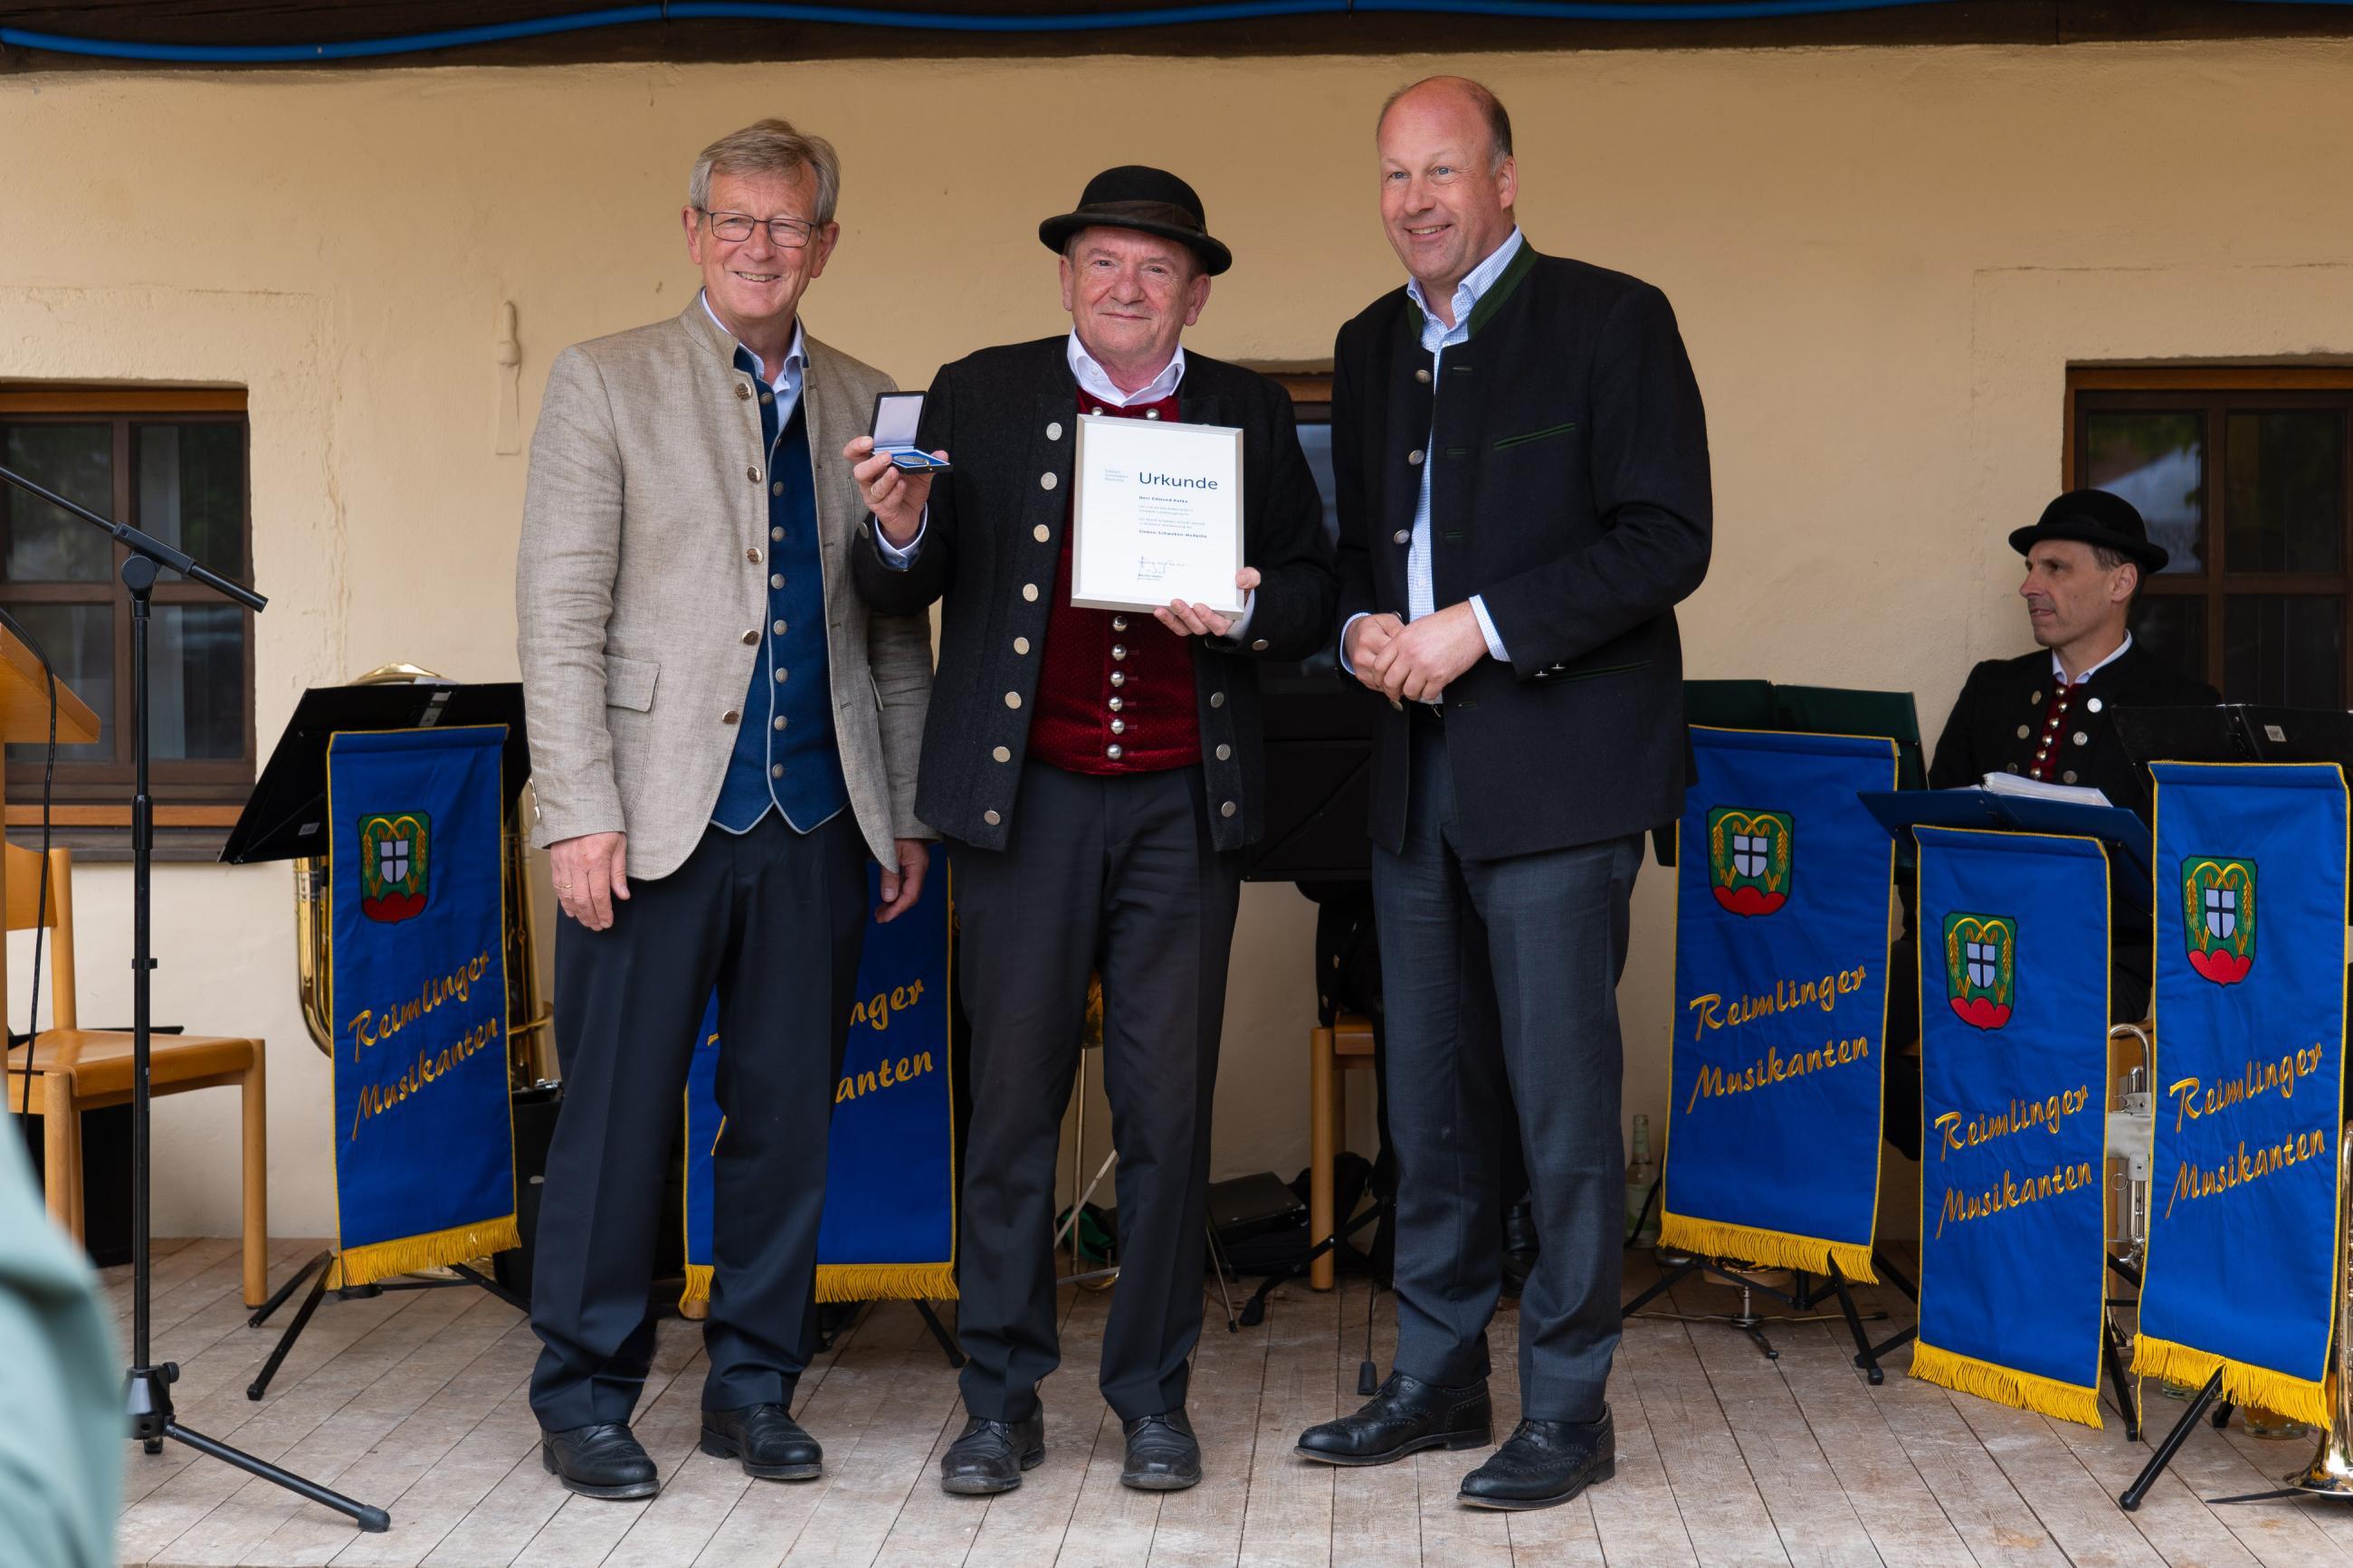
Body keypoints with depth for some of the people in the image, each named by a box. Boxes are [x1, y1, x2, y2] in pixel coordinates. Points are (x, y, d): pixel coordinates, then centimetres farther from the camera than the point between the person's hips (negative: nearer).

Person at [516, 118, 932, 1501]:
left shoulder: (863, 403, 14)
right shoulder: (605, 384, 3)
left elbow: (896, 633, 15)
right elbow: (560, 617, -3)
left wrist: (909, 811, 9)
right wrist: (580, 813, -11)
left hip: (815, 823, 4)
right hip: (656, 815, -3)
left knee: (790, 1114, 8)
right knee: (620, 1112, 0)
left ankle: (755, 1386, 20)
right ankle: (587, 1398, 13)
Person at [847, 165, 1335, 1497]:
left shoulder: (1249, 415, 8)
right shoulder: (977, 398, 5)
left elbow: (1315, 591, 9)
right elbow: (901, 594, 5)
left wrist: (1248, 611, -13)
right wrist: (901, 533, -17)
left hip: (1183, 805, 1)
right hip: (1029, 799, 0)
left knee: (1168, 1108, 4)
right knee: (1013, 1101, 3)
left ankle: (1155, 1396, 17)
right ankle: (1004, 1399, 15)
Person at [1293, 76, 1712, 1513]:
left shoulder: (1611, 320, -4)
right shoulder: (1371, 347, 16)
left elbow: (1667, 538, -11)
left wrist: (1481, 628, -16)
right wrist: (1361, 628, 0)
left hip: (1555, 768, -6)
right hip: (1418, 772, 6)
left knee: (1563, 1095, -4)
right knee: (1431, 1096, 11)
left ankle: (1568, 1409, 6)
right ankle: (1440, 1379, 23)